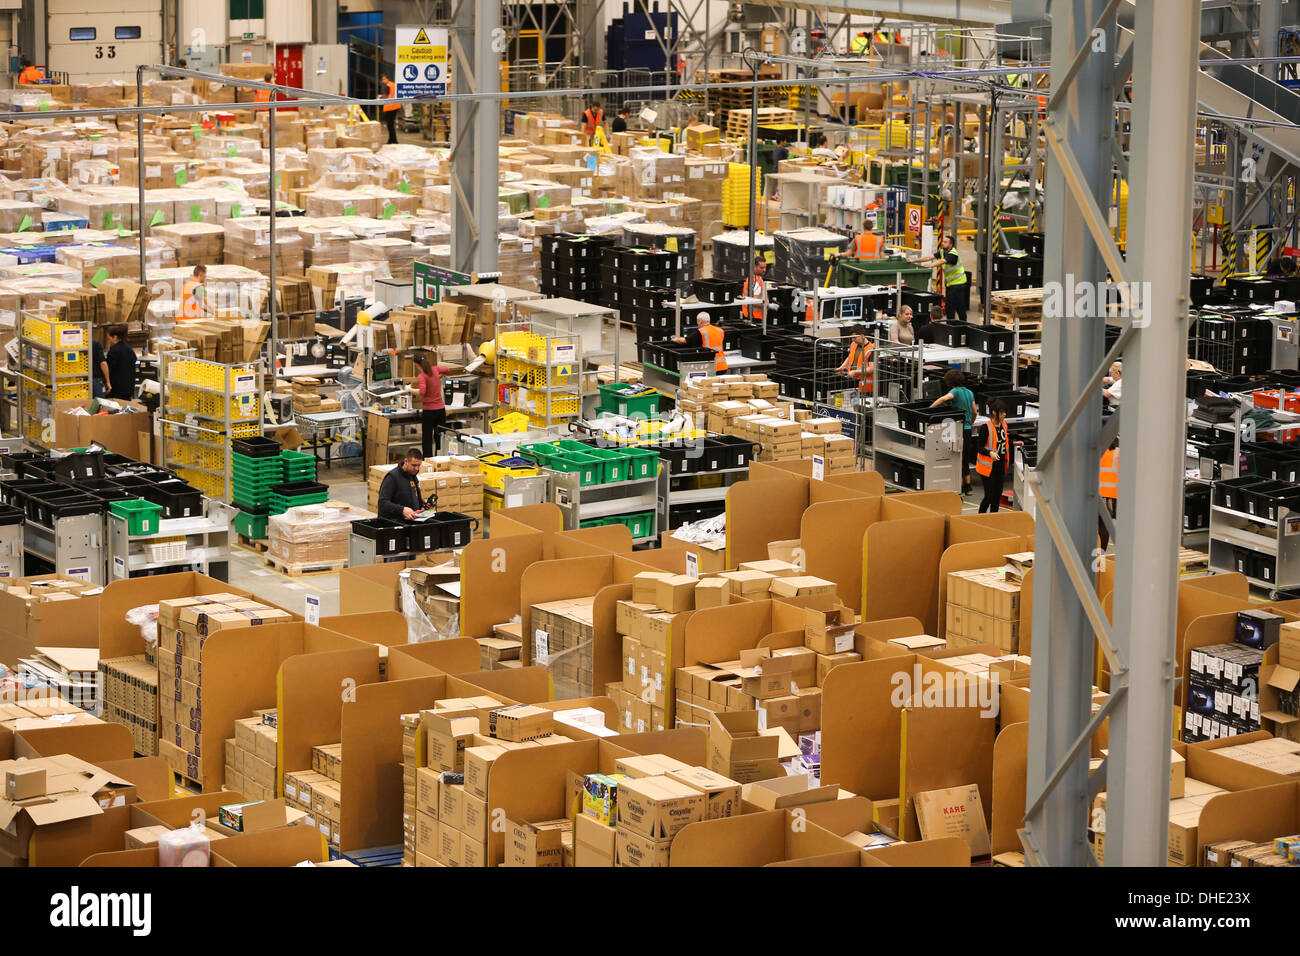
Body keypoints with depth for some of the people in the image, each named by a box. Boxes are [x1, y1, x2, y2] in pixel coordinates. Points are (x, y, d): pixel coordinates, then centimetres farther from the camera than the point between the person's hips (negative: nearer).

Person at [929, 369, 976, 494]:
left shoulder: (955, 391, -11)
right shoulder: (970, 392, 11)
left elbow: (943, 398, -31)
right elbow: (974, 412, 17)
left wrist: (929, 408, -25)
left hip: (959, 430, -7)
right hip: (968, 430, 7)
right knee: (965, 459, 17)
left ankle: (960, 485, -2)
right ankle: (967, 484, 22)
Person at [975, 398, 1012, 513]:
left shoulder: (1003, 424, 7)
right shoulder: (986, 427, -17)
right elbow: (979, 447, -16)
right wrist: (990, 453, -32)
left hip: (1001, 465, 7)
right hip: (988, 467, -7)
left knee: (998, 493, 11)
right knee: (989, 496, -8)